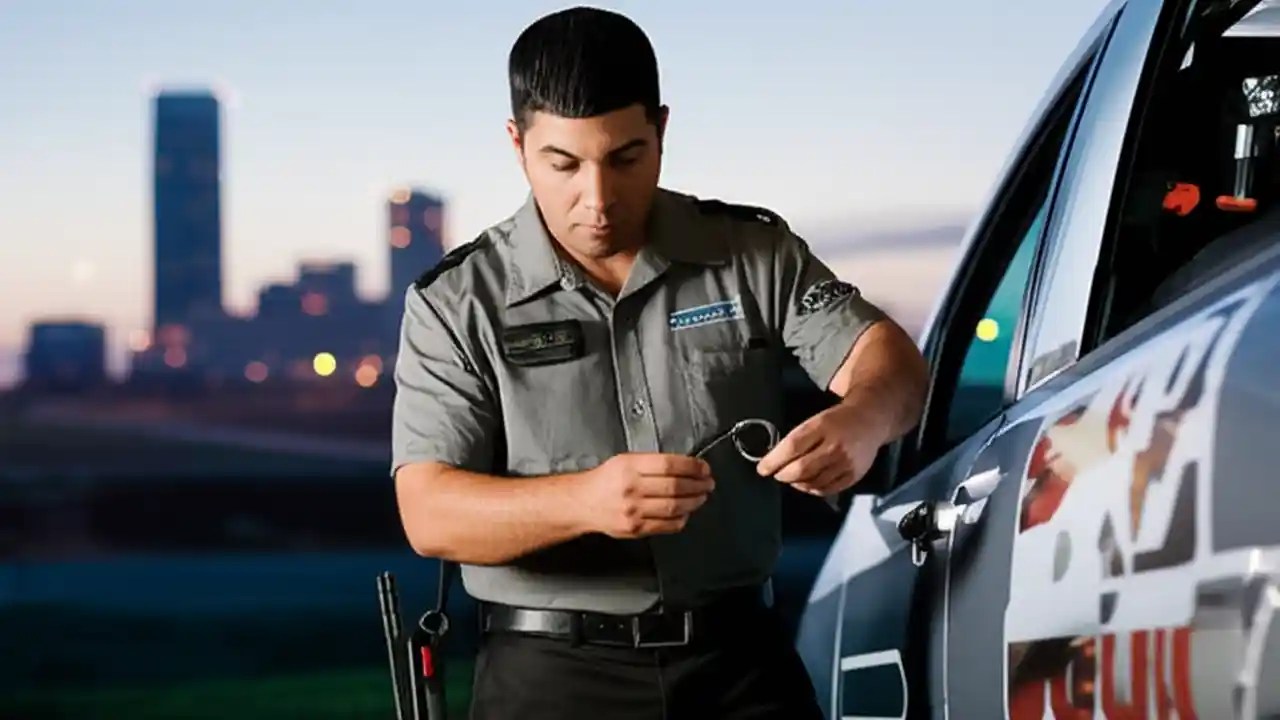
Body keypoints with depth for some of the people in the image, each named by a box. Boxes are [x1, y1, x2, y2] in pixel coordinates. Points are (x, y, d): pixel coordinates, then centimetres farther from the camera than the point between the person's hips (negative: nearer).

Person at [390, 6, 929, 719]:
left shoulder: (755, 252, 6)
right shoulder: (458, 303, -1)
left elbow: (891, 360, -3)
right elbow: (429, 513, -9)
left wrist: (861, 419, -28)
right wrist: (583, 500, -28)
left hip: (739, 658, 2)